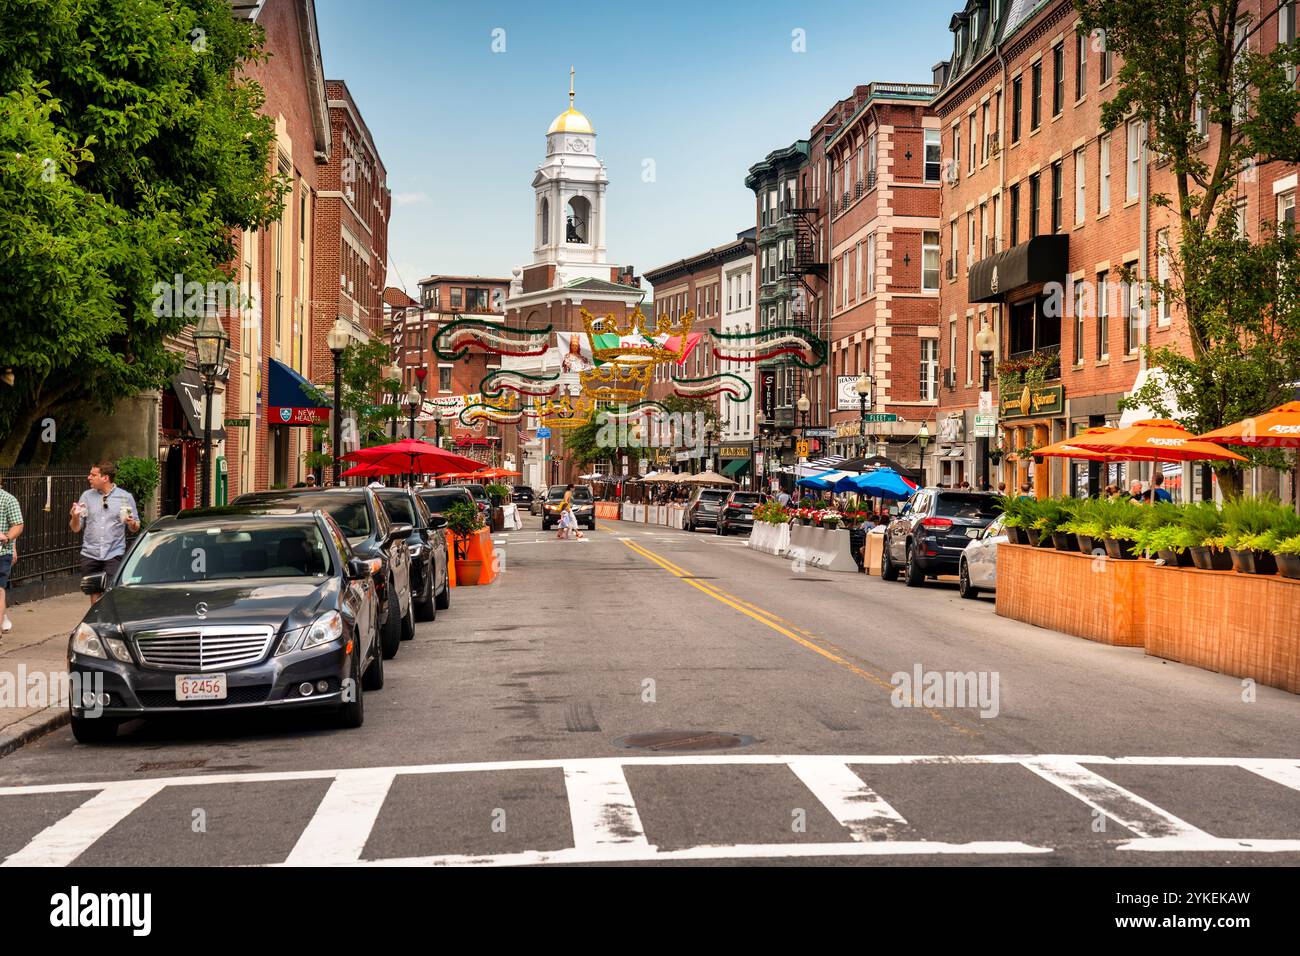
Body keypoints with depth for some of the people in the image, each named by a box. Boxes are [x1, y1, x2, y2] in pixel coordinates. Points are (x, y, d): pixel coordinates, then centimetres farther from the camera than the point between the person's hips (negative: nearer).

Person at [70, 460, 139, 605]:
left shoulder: (126, 497, 3)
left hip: (114, 555, -3)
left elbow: (135, 528, 7)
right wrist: (75, 517, -11)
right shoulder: (86, 496, 9)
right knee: (95, 595, 8)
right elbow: (75, 529, 10)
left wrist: (131, 523, -15)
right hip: (90, 555, 3)